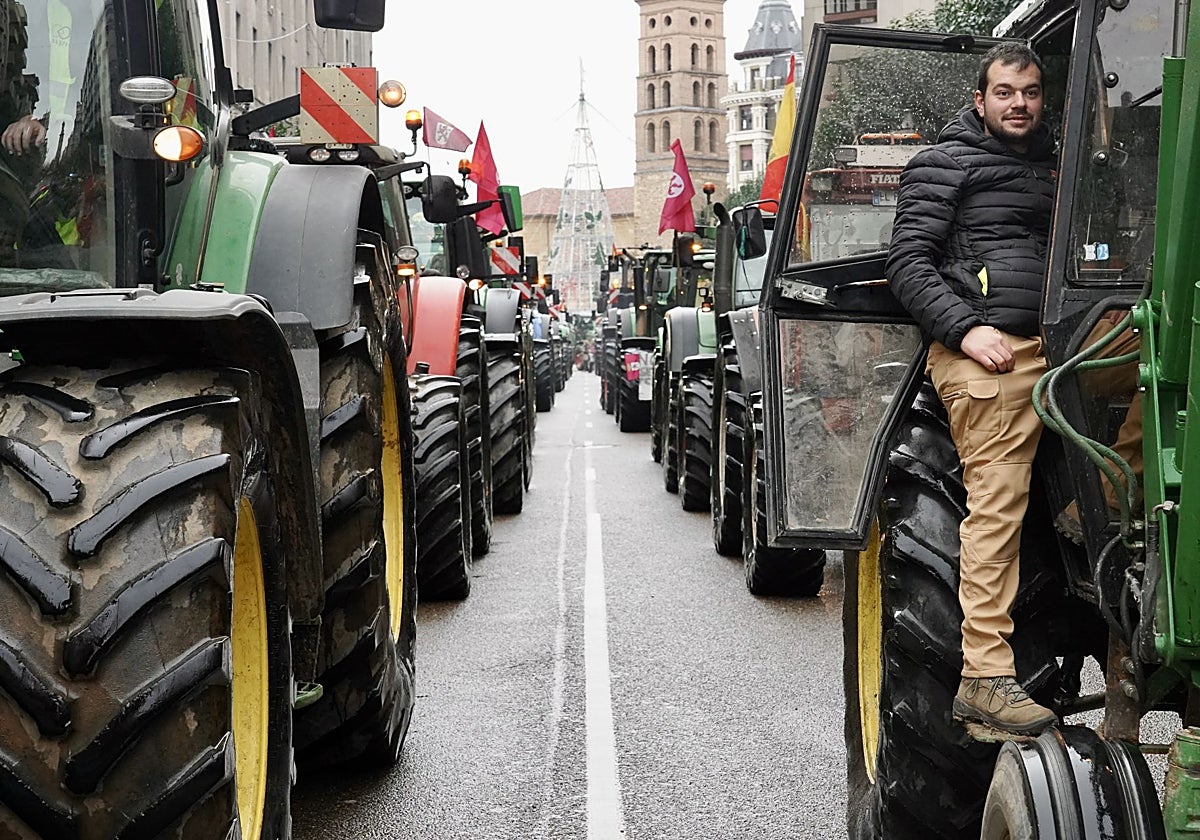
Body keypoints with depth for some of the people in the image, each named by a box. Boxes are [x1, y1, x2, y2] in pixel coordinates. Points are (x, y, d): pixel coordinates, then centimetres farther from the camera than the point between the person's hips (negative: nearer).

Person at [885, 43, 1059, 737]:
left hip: (1050, 350, 8)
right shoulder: (947, 164, 3)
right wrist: (967, 328, -15)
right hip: (984, 354, -8)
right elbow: (908, 261, -4)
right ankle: (986, 676, -13)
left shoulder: (1053, 169, 25)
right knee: (996, 503, -12)